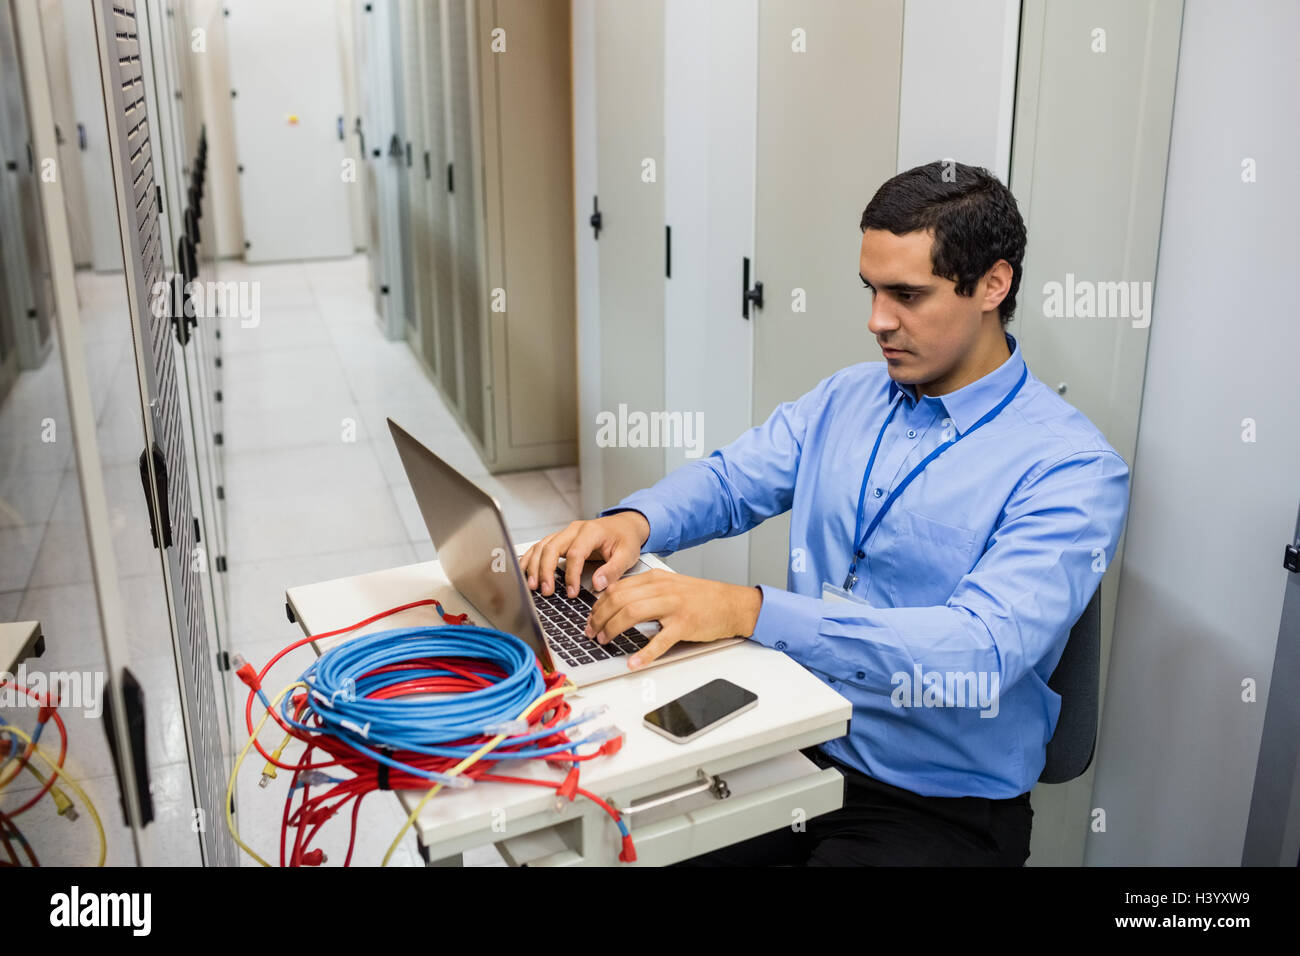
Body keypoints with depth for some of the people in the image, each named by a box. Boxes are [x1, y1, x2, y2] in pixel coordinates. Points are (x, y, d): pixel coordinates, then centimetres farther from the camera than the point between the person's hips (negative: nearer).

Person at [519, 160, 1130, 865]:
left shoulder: (1072, 469, -17)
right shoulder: (848, 398, 4)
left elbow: (980, 653, -29)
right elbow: (728, 481, 7)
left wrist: (749, 610, -37)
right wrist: (634, 522, -18)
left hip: (938, 807, -5)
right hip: (795, 739, 6)